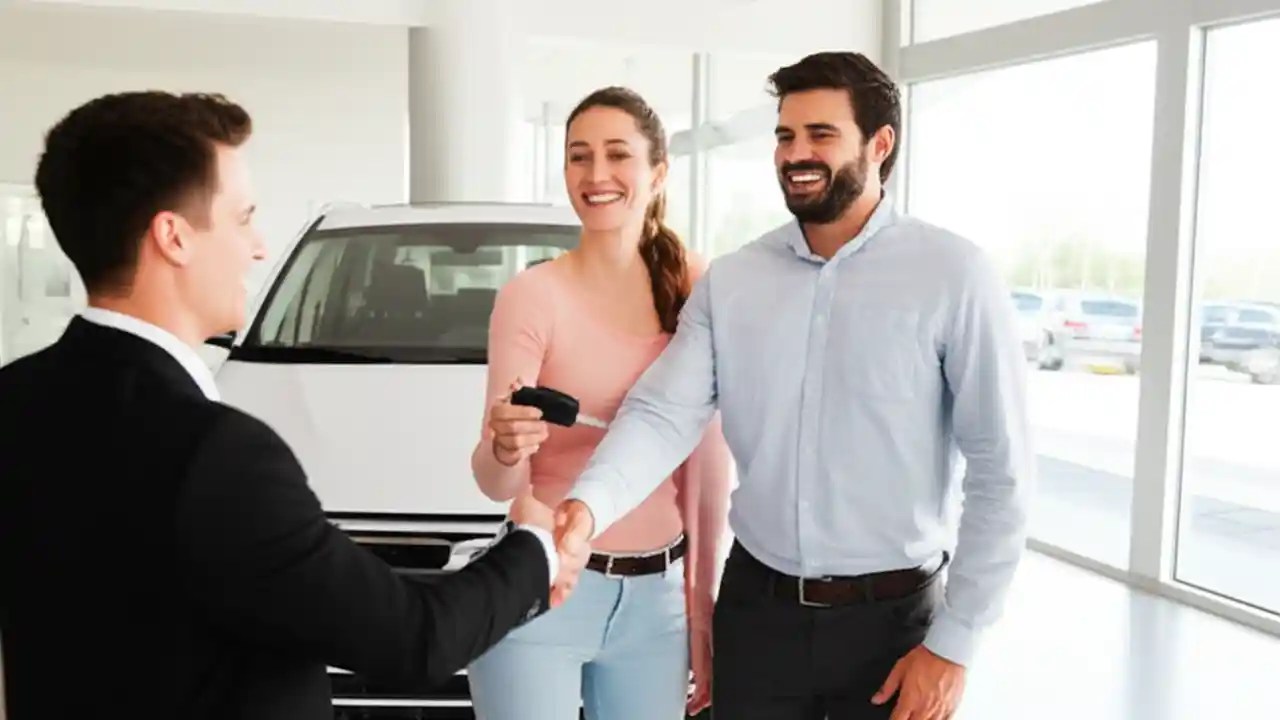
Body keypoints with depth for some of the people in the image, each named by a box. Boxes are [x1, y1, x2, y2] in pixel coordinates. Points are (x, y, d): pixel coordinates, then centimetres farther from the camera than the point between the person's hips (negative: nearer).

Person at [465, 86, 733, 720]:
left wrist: (703, 610, 8)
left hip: (656, 597, 3)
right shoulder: (532, 294, -10)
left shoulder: (696, 288, -1)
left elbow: (709, 464, 5)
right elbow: (498, 485, -9)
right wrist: (505, 449, -32)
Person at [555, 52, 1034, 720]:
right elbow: (662, 413, -9)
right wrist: (588, 505, -29)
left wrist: (953, 643, -9)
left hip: (890, 617, -3)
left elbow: (1000, 469, -9)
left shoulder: (952, 276, -10)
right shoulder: (729, 281, 0)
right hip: (754, 607, 3)